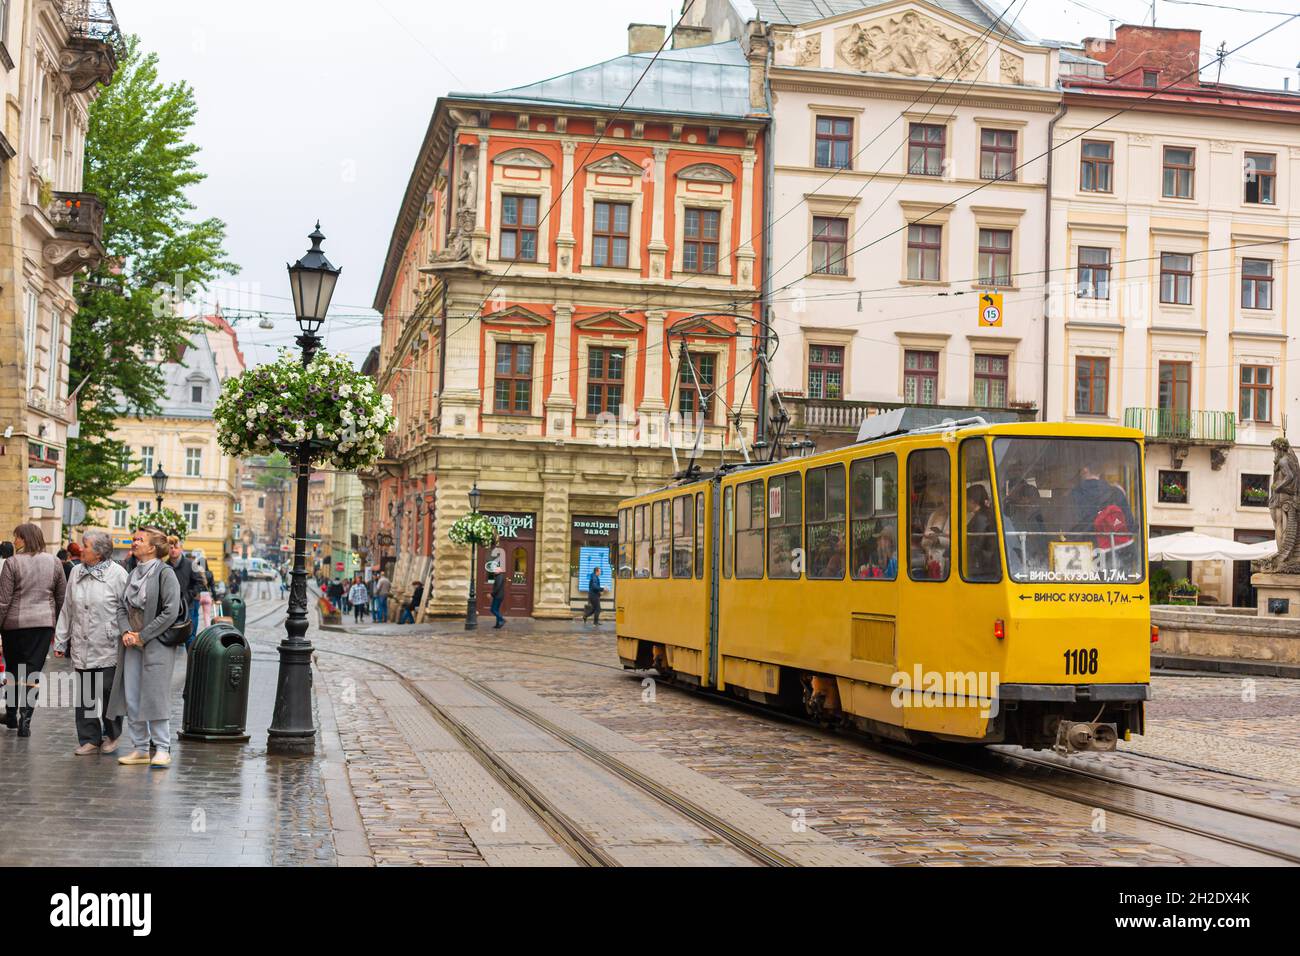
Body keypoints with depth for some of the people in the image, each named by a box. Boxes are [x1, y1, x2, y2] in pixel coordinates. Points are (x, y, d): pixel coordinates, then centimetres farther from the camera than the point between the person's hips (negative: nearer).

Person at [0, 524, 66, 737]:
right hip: (44, 623, 2)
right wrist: (58, 622, 18)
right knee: (33, 671, 2)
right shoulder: (54, 562, 3)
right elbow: (62, 597, 8)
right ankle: (25, 720, -7)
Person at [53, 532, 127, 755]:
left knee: (108, 693, 2)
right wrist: (60, 641, 14)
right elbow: (67, 609, 15)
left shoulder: (117, 574, -7)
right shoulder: (76, 573, 10)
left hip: (109, 648, -5)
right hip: (82, 646, 5)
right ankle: (89, 739, 14)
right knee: (85, 696, 6)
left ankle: (111, 736, 20)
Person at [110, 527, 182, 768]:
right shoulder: (134, 574, 14)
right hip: (132, 645, 7)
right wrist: (125, 631, -4)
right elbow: (122, 607, 16)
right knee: (131, 698, 7)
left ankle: (162, 749, 2)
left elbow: (170, 612, -15)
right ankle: (140, 749, 15)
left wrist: (143, 636, -13)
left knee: (154, 695, -7)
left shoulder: (165, 573, -9)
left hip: (157, 643, -7)